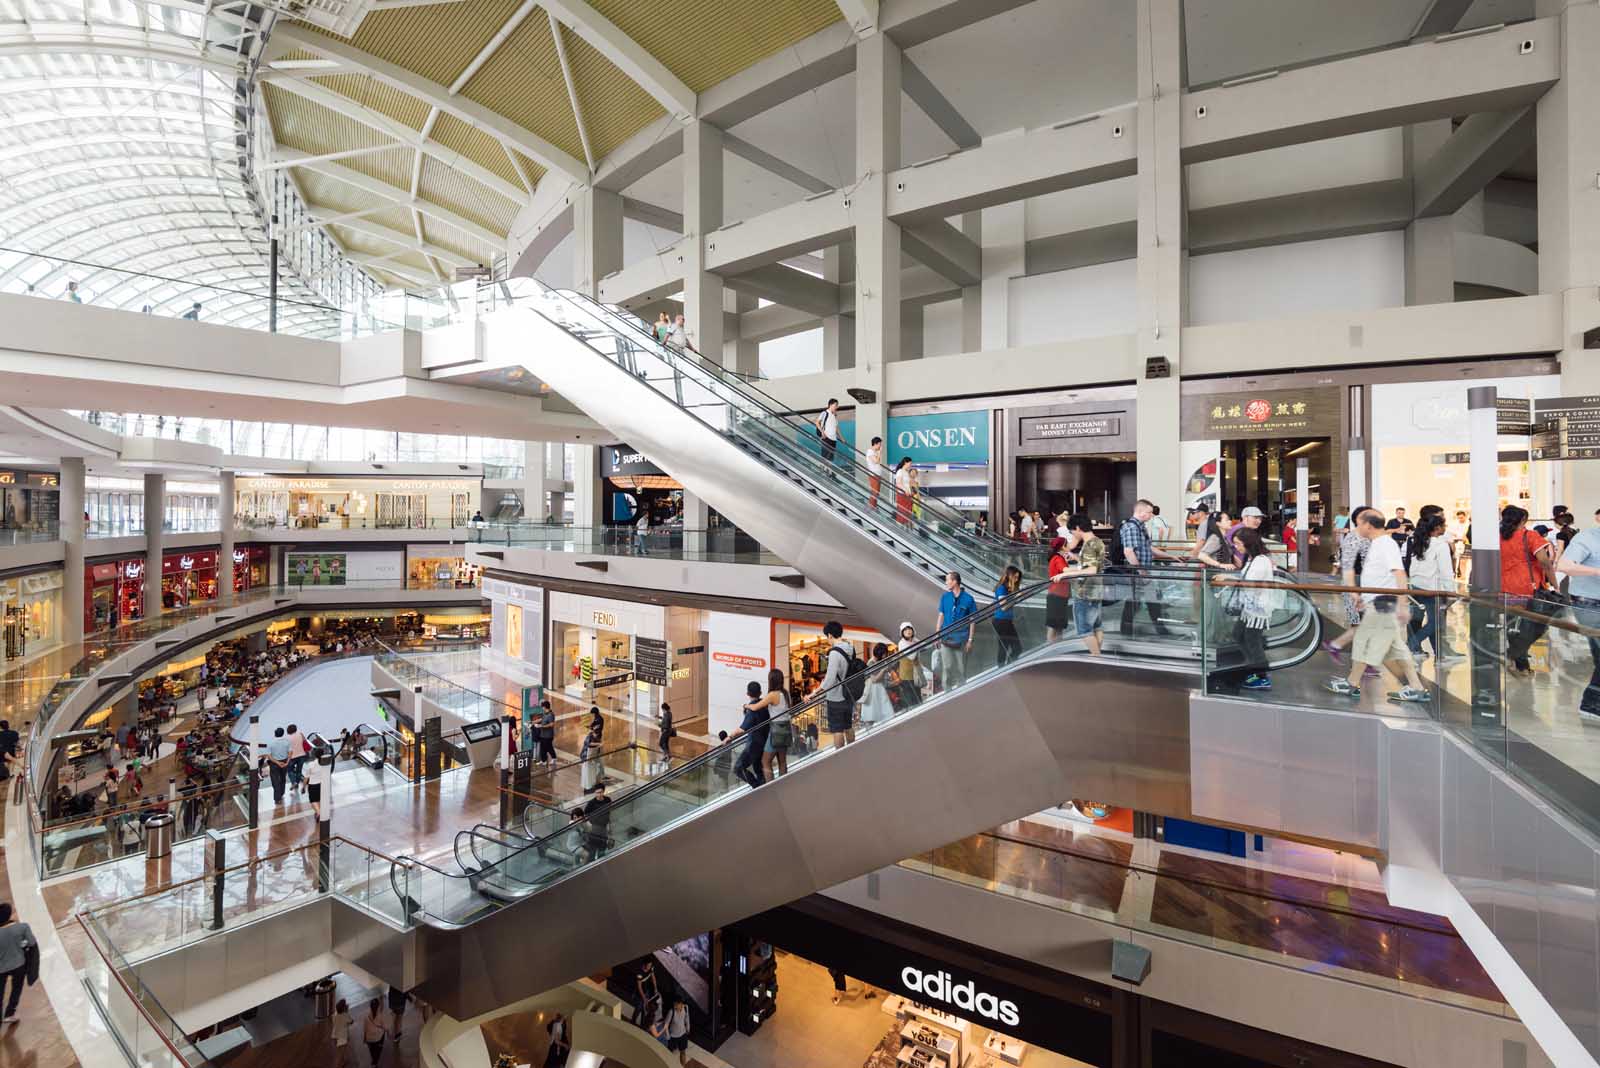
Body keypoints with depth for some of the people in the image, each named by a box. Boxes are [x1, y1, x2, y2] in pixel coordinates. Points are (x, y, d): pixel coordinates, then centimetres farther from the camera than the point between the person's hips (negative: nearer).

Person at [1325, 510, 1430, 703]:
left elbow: (1399, 573, -24)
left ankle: (1352, 684, 9)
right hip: (1377, 603, 10)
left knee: (1364, 641, 0)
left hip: (1382, 604, -10)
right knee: (1396, 645, 12)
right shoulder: (1376, 544, 16)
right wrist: (1365, 599, 30)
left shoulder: (1386, 544, -15)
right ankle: (1416, 688, 15)